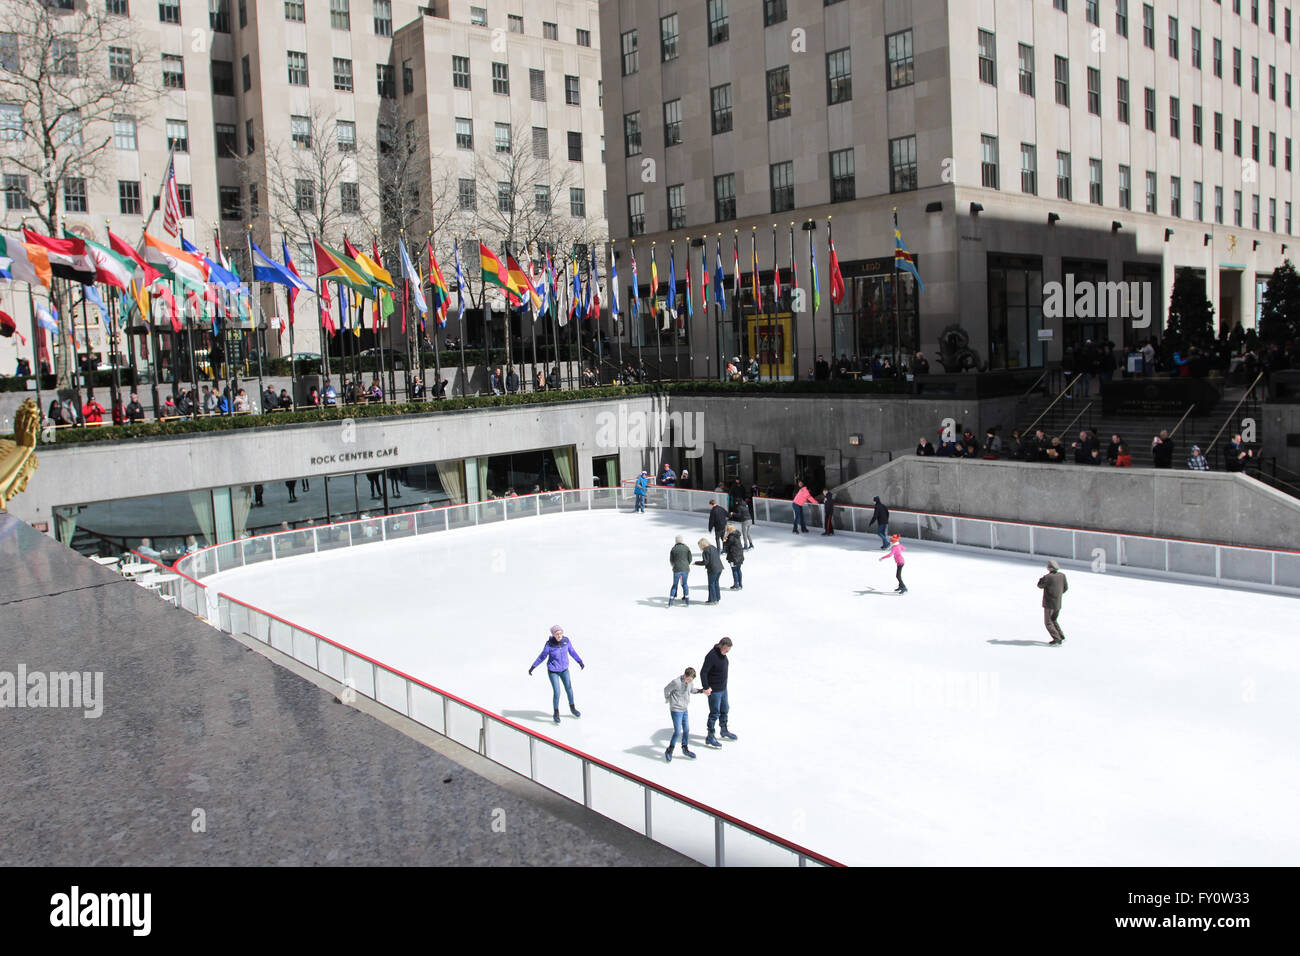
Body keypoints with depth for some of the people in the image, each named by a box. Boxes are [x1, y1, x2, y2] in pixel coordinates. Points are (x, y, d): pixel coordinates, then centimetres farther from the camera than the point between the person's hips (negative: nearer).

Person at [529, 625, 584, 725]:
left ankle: (572, 708, 42)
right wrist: (533, 667, -7)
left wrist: (580, 661, 6)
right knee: (557, 693, -6)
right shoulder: (549, 644, -25)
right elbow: (542, 656, -10)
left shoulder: (566, 640, -17)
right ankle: (556, 713, 18)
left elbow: (572, 651, 0)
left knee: (569, 689, 17)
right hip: (553, 671, -4)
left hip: (564, 669, 4)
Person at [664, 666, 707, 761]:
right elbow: (666, 690, -11)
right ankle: (669, 751, 10)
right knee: (678, 732, -7)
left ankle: (685, 749, 31)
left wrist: (702, 691, 5)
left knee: (686, 730, 13)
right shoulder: (676, 682, -25)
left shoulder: (690, 681, -2)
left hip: (684, 710, 7)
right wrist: (668, 699, 5)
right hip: (676, 710, -7)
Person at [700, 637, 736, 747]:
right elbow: (703, 672, -27)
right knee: (715, 713, -2)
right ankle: (709, 738, 9)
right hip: (714, 690, -9)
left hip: (723, 689, 9)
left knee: (725, 710, 22)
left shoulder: (723, 654, 2)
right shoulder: (711, 656, -26)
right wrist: (706, 687, -27)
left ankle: (724, 731, 40)